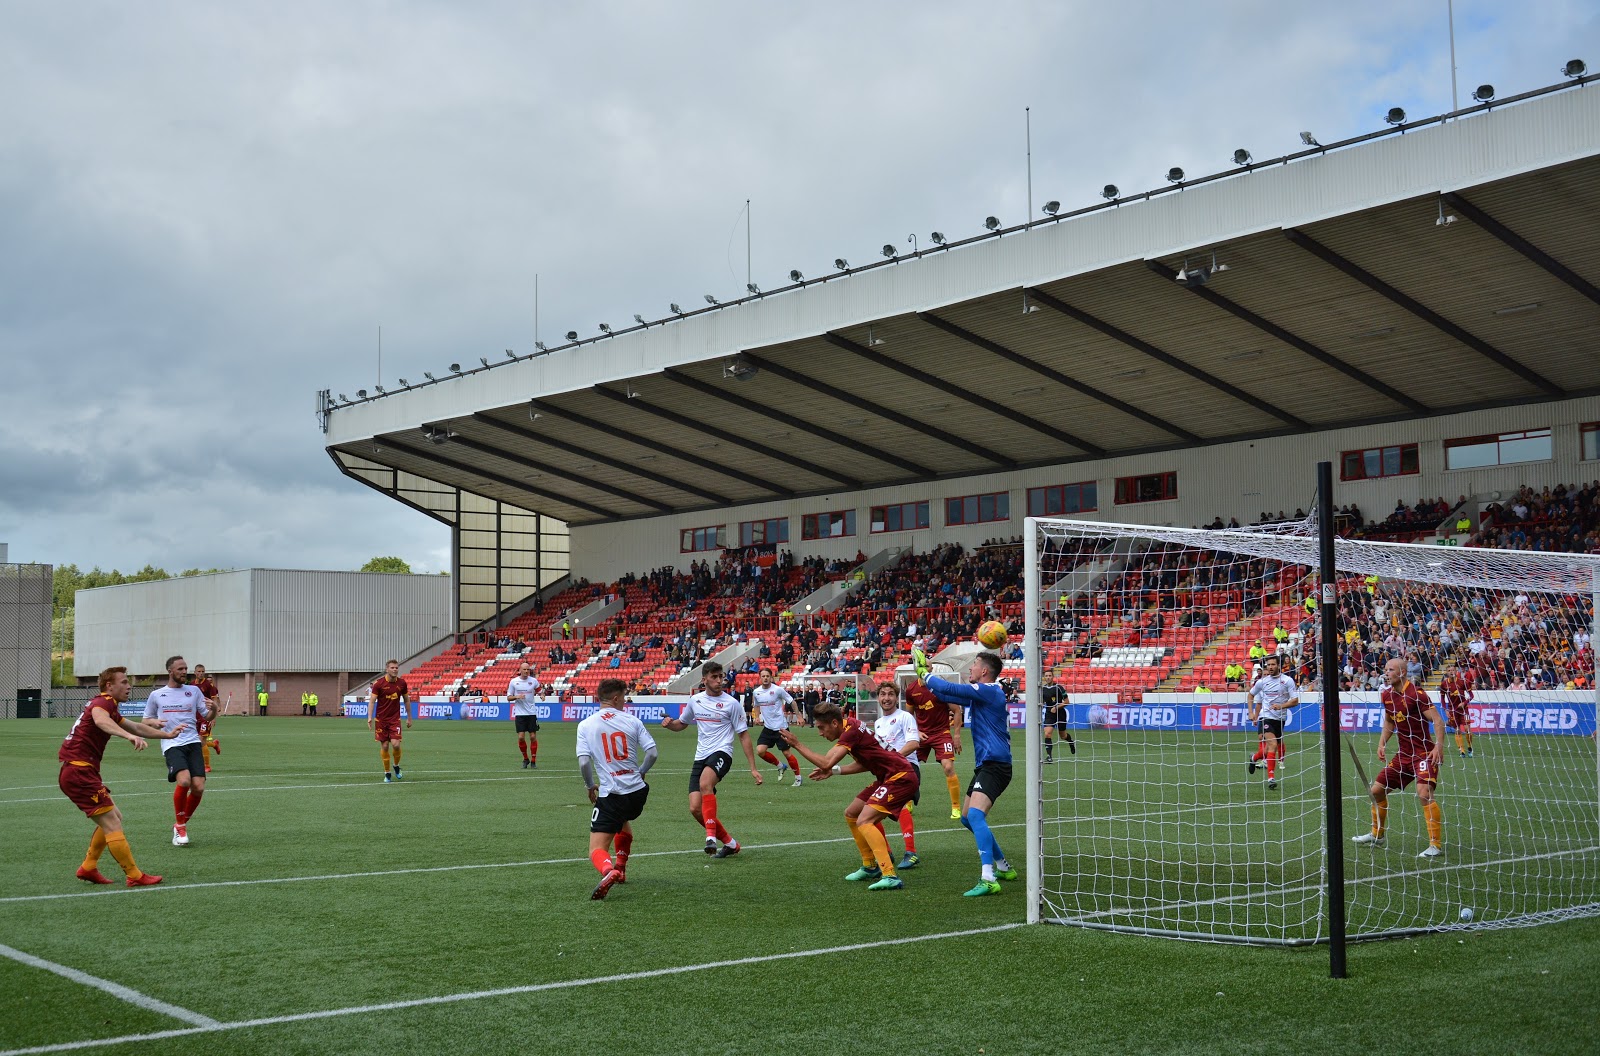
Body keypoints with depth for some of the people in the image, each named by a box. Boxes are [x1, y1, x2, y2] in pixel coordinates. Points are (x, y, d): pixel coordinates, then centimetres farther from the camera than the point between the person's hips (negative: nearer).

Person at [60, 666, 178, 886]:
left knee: (114, 818, 18)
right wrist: (129, 736, -52)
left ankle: (88, 868, 22)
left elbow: (137, 727, 33)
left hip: (76, 772, 11)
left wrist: (168, 734, 40)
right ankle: (134, 876, -7)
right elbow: (100, 720, -37)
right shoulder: (103, 702, -12)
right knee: (112, 824, -9)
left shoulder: (109, 706, 20)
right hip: (79, 771, -11)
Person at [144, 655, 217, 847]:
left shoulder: (194, 691, 13)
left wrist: (213, 710, -8)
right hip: (172, 745, -2)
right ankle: (179, 826, -6)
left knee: (198, 787, -12)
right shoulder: (156, 695, 10)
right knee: (184, 781, -27)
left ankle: (182, 823, 15)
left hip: (193, 743, 3)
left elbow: (207, 717, 15)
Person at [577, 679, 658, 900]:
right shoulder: (632, 721, 3)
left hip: (610, 795, -3)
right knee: (623, 822, 37)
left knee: (597, 850, -5)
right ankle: (620, 870, 40)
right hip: (637, 791, 3)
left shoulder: (585, 725, 0)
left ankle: (609, 871, -37)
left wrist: (590, 786, 10)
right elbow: (652, 752, -1)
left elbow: (583, 762, -8)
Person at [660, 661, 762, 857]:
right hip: (700, 758, 5)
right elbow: (681, 724, 26)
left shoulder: (731, 703, -3)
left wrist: (753, 768, -4)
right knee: (695, 809, -4)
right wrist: (669, 723, 1)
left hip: (721, 753, -5)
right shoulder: (695, 700, 10)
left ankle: (711, 835, -35)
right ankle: (729, 843, 13)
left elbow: (743, 735, -1)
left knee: (705, 783, -37)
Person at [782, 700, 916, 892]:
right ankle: (870, 867, 28)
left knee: (864, 821, -22)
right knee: (851, 814, 17)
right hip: (888, 777, 11)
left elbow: (826, 763, -27)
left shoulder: (851, 731, -20)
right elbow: (864, 764, 18)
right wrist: (834, 771, 11)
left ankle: (890, 876, -28)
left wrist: (797, 745, -18)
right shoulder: (851, 727, 10)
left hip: (900, 778, -11)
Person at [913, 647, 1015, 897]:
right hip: (986, 764, 11)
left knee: (975, 814, -26)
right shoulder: (981, 694, 17)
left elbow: (950, 689, -16)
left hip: (995, 765, -11)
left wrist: (924, 672, -2)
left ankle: (988, 880, -34)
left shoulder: (989, 691, -13)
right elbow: (948, 695, 29)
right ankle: (1004, 868, 30)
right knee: (967, 818, 18)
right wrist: (928, 681, 18)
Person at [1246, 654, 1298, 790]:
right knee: (1273, 745, -22)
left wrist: (1281, 705, -23)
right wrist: (1251, 712, 10)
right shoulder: (1262, 681, 2)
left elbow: (1295, 701, -7)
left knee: (1268, 751, 7)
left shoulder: (1288, 680, -4)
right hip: (1265, 717, -1)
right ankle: (1271, 777, -19)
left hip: (1280, 718, 1)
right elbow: (1251, 694, 19)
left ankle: (1254, 758, 39)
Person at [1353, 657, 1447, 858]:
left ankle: (1436, 845, -19)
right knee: (1376, 790, 11)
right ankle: (1376, 835, 31)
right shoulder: (1387, 695, 7)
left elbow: (1437, 720, -20)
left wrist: (1439, 746, -31)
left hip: (1425, 753, -8)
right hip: (1403, 754, 9)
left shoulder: (1416, 694, -17)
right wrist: (1382, 743, 10)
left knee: (1424, 793, -26)